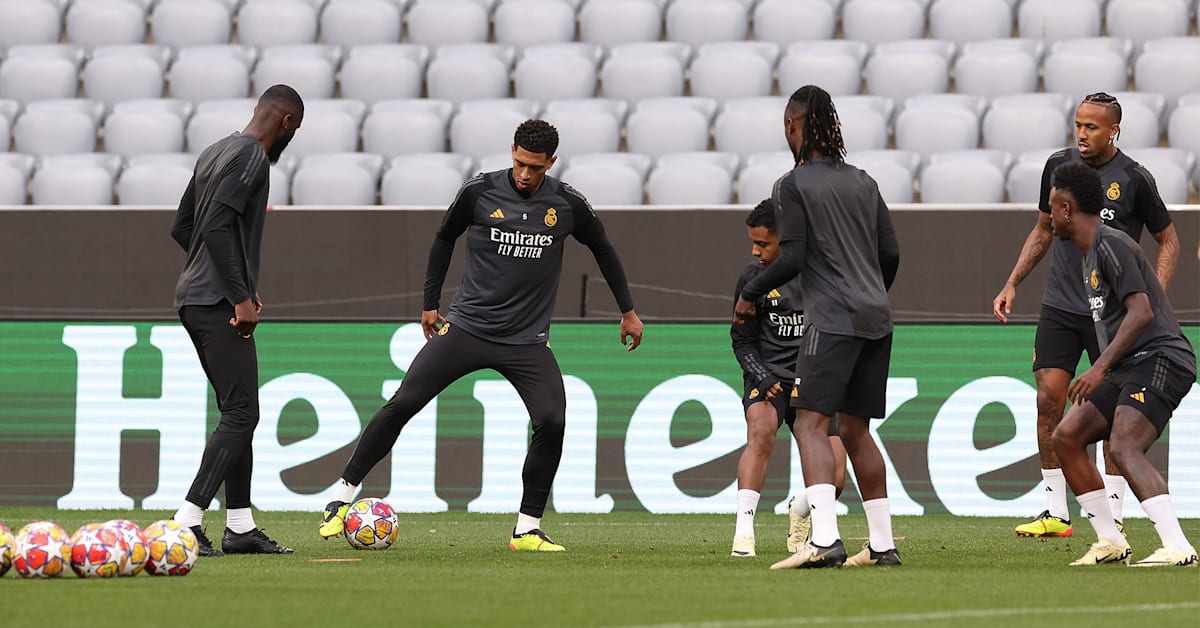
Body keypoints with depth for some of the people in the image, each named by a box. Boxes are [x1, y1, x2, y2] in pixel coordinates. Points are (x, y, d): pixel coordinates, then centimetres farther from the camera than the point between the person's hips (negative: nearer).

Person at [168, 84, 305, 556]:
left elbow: (181, 228, 23)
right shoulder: (252, 155, -12)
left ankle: (239, 526, 16)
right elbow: (216, 226, -22)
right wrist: (241, 297, -21)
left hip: (195, 299, 10)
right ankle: (187, 521, -19)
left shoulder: (216, 152, 18)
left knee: (238, 411, 14)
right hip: (217, 302, -10)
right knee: (240, 413, -11)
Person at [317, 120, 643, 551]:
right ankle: (342, 497, 1)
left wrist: (627, 311, 23)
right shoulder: (480, 192, -5)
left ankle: (527, 530, -4)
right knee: (402, 405, -11)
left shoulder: (567, 204, -2)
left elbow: (603, 251, 17)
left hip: (527, 340, 1)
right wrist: (430, 303, 16)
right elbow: (444, 239, 14)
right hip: (466, 328, -1)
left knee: (552, 422, -18)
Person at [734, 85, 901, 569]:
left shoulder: (793, 185, -4)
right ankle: (883, 544, 13)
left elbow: (791, 259, -10)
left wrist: (750, 294, 5)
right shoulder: (862, 183, 16)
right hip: (876, 319, 7)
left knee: (811, 423, -12)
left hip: (832, 319, -7)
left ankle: (825, 539, -29)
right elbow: (891, 253, 16)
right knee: (855, 429, 15)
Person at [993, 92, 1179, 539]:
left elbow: (1168, 241, 3)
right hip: (1059, 307, 4)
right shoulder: (1058, 166, 6)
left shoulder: (1134, 179, -6)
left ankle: (1113, 517, 4)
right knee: (1048, 402, -3)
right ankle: (1055, 514, 4)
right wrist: (1012, 284, 13)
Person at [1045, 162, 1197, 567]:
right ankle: (1111, 542, 7)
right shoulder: (1087, 259, 21)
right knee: (1066, 437, 5)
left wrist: (1100, 368, -25)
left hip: (1158, 360, -11)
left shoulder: (1111, 245, -11)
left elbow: (1141, 313, -21)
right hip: (1129, 370, 11)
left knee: (1123, 448, -27)